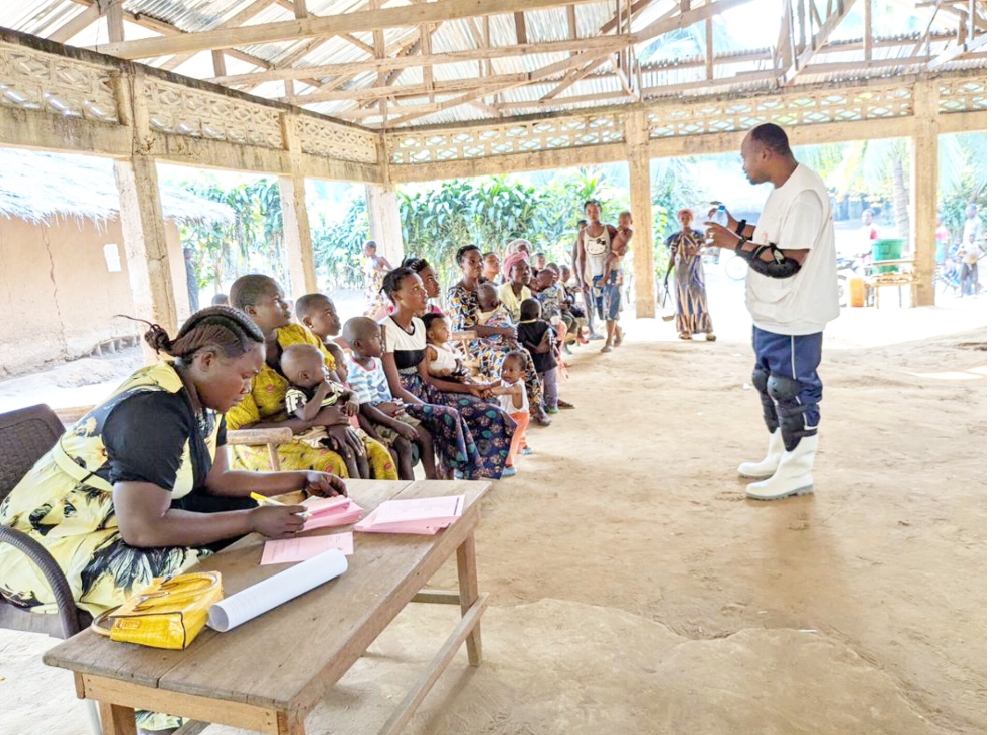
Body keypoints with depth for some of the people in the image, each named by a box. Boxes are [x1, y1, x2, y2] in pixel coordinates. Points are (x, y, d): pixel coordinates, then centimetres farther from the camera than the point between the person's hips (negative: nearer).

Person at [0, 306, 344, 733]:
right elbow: (142, 528, -35)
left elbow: (216, 479, 7)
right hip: (52, 549, -9)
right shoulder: (152, 411, -29)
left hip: (121, 518, 9)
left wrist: (302, 480, 0)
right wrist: (253, 521, -30)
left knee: (243, 510, -2)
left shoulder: (201, 398, -1)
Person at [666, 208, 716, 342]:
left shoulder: (698, 235, 6)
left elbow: (703, 248, -10)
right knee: (683, 299, 0)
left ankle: (708, 331, -9)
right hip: (681, 272, 2)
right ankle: (685, 330, 1)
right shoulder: (675, 238, 9)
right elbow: (672, 258, 8)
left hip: (696, 270, -2)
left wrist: (697, 251, -31)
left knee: (699, 298, -7)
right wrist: (667, 273, -1)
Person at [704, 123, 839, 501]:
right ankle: (780, 457, 34)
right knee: (771, 387, 20)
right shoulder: (784, 188, 12)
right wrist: (739, 226, 12)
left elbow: (786, 261, -26)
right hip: (772, 314, 11)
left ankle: (797, 474, 14)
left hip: (793, 318, -11)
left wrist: (735, 244, -20)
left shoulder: (803, 194, -22)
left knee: (793, 392, 0)